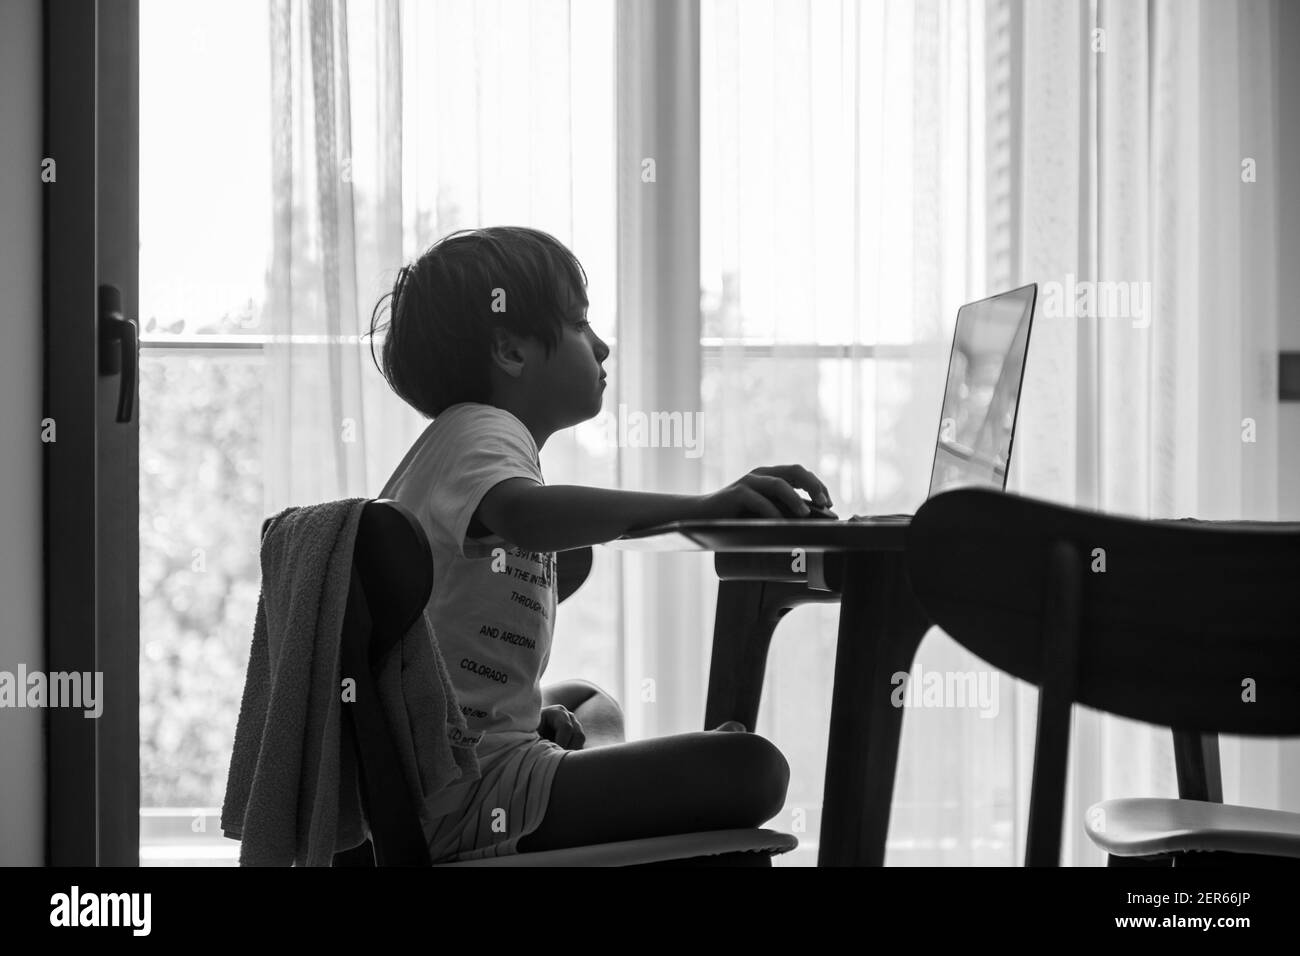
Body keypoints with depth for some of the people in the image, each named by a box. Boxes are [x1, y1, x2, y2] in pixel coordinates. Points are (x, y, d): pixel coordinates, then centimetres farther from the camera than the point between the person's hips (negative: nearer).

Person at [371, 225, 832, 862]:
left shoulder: (446, 446, 21)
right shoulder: (481, 433, -11)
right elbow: (523, 516, -37)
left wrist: (533, 712, 14)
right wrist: (701, 508, -40)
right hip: (468, 799, -11)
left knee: (594, 704, 39)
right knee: (751, 770, -19)